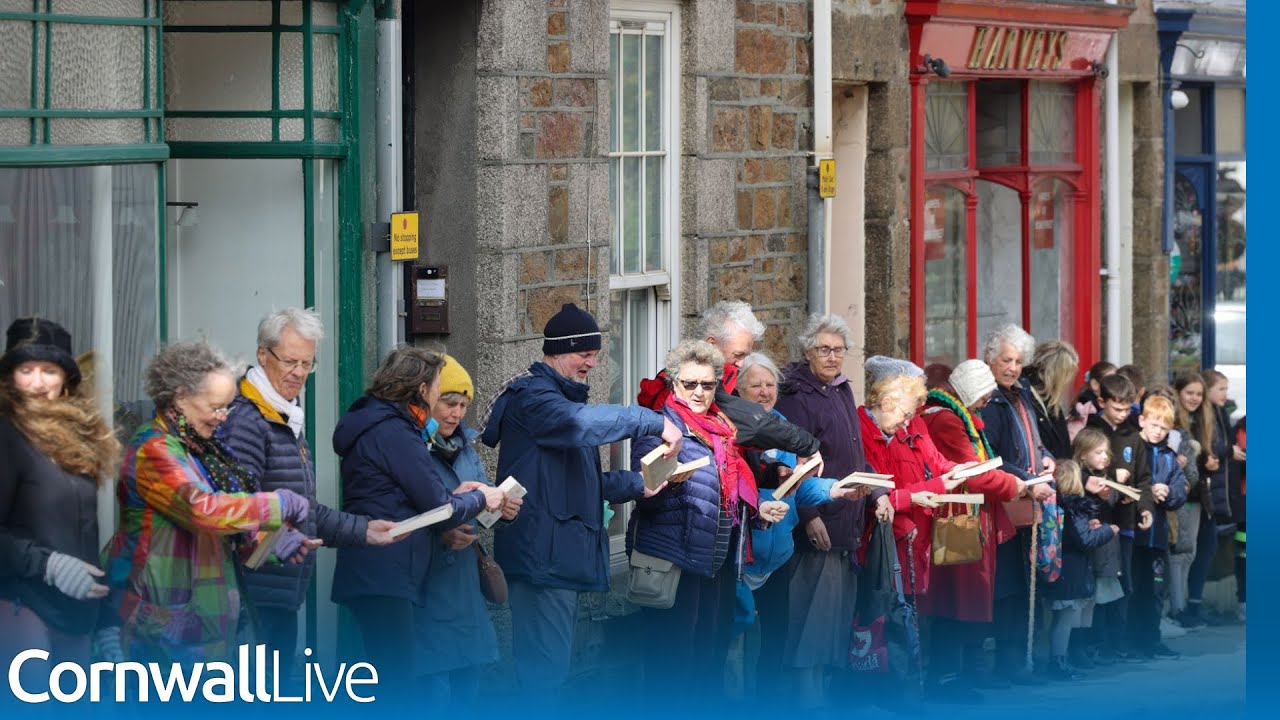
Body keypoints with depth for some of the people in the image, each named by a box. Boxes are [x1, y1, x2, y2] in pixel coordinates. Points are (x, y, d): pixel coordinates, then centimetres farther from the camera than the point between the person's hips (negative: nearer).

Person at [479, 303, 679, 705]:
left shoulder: (561, 396, 24)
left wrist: (637, 485, 11)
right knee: (544, 670, -13)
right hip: (542, 554, -11)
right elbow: (581, 421, -33)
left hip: (563, 553, 11)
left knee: (550, 668, 13)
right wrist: (655, 422, -29)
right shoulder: (532, 397, -11)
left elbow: (581, 477, 27)